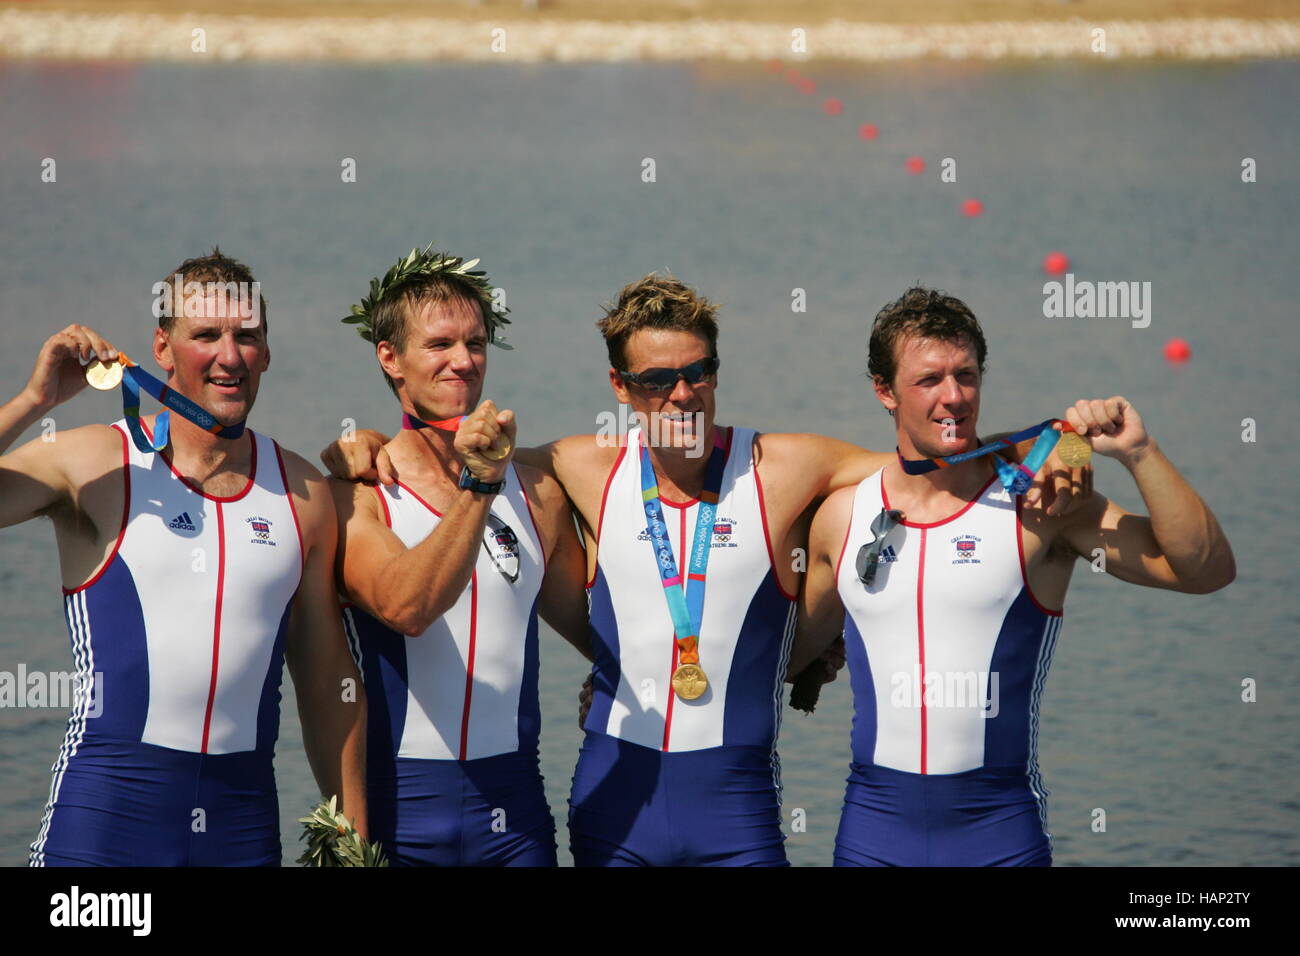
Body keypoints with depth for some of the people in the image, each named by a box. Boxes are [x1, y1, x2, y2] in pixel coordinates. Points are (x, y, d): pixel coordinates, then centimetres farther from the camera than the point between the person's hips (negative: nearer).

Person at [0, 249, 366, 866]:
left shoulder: (303, 493, 10)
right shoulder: (94, 465, 0)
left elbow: (328, 684, 14)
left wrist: (353, 836, 13)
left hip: (244, 812, 3)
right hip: (106, 805, -3)